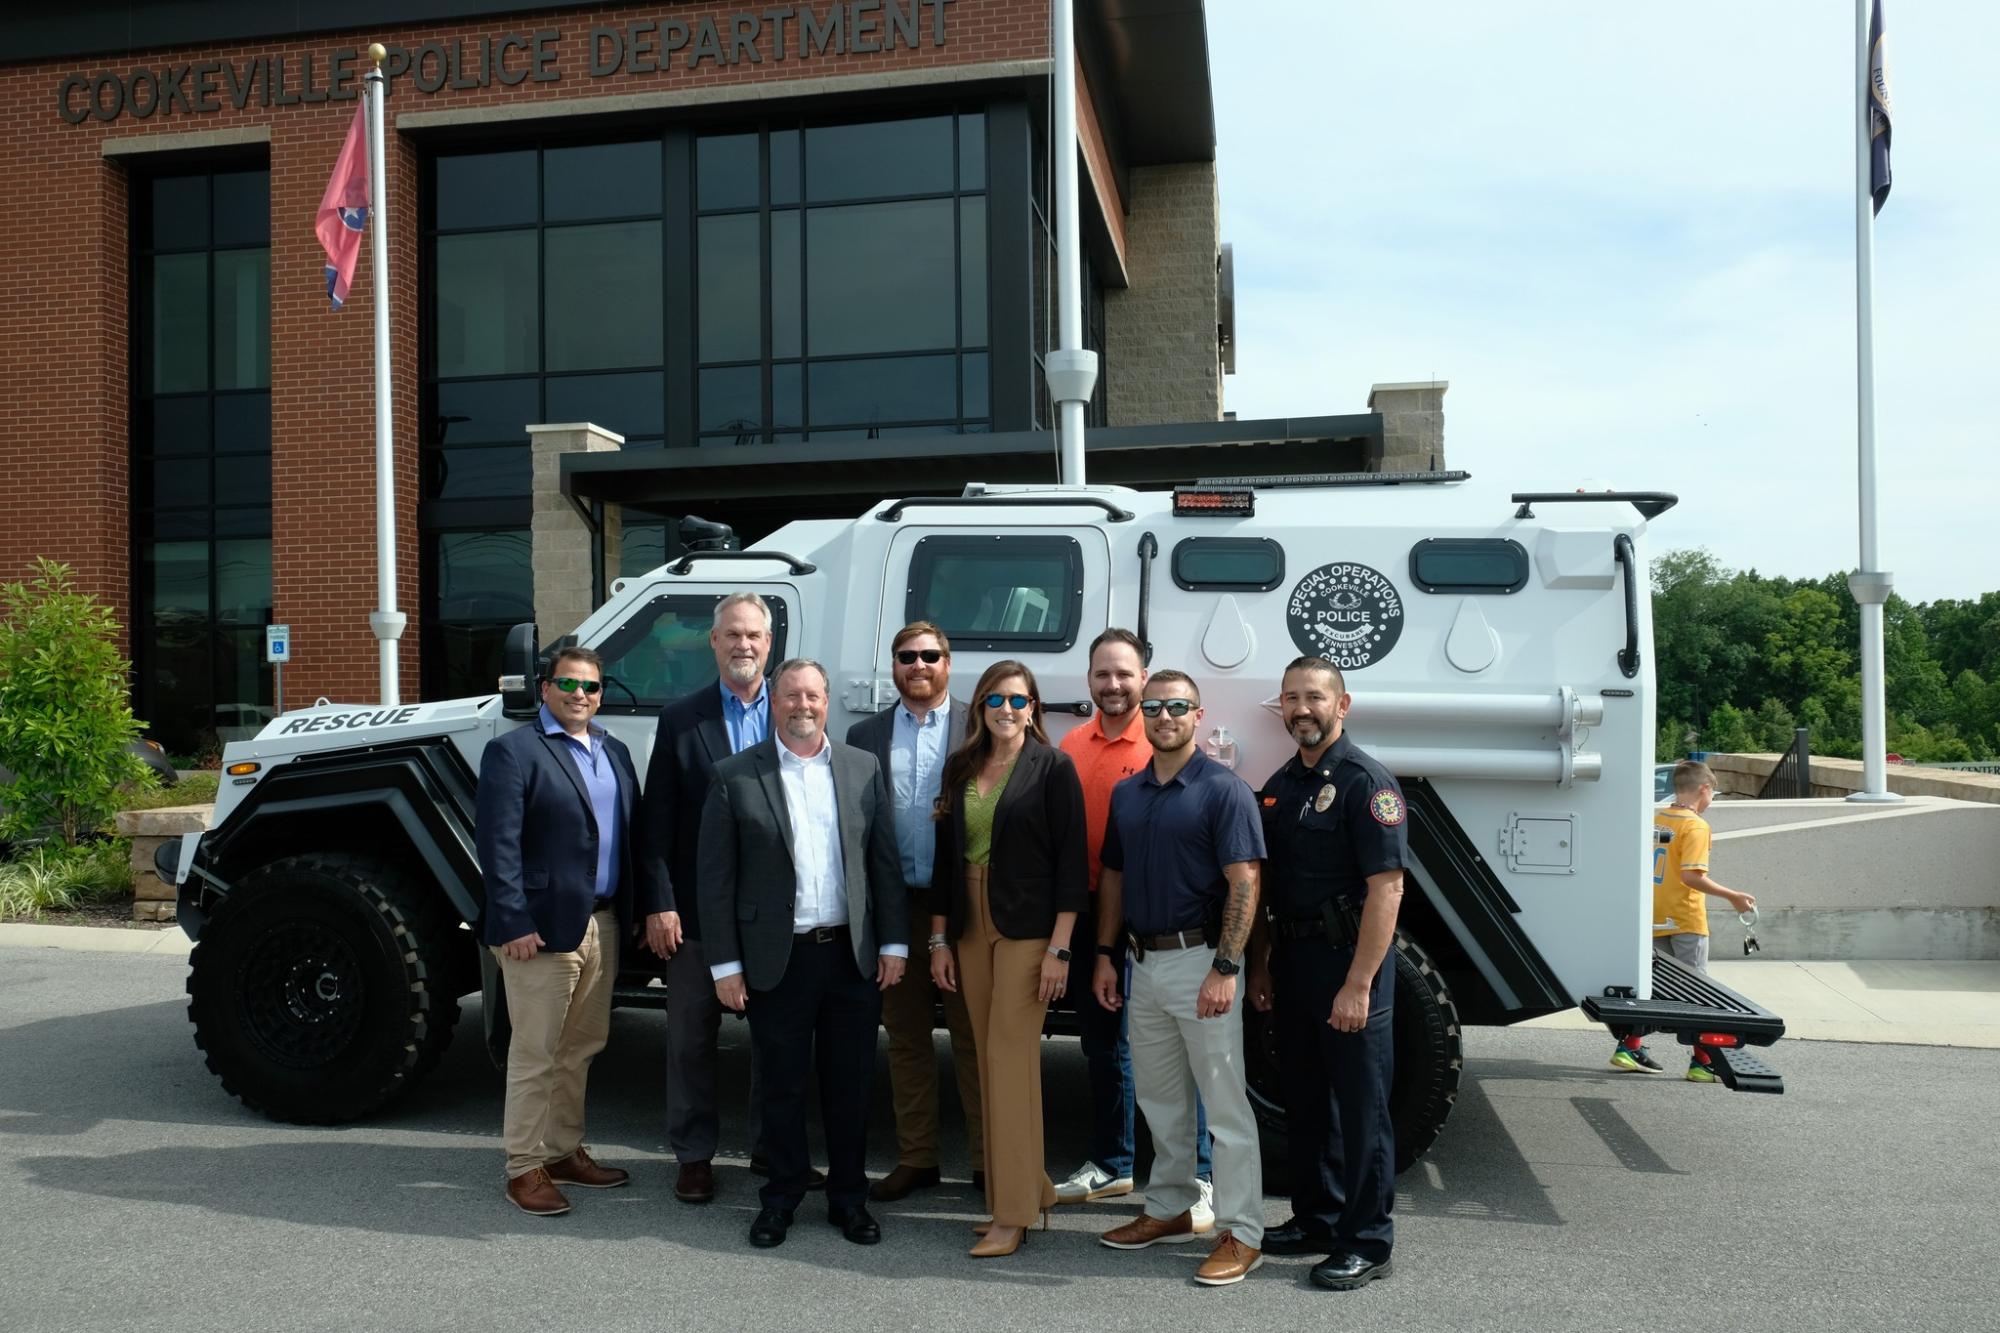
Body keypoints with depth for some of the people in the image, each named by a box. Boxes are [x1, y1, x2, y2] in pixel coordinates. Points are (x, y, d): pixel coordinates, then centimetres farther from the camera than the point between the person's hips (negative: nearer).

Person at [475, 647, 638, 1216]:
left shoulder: (615, 752, 15)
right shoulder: (513, 752, -8)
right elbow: (497, 844, -13)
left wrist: (632, 912, 9)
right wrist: (515, 923, -18)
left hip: (603, 924, 7)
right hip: (544, 928, -7)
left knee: (582, 1048, 16)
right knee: (535, 1055, 1)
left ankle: (565, 1152, 29)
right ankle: (524, 1169, 12)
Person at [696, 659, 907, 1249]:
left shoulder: (863, 768, 6)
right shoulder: (734, 776, -1)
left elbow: (885, 862, 7)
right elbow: (716, 878, -2)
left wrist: (893, 943, 2)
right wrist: (725, 963, -5)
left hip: (853, 955, 2)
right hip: (777, 959, -2)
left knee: (851, 1085, 10)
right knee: (782, 1087, 9)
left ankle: (848, 1197, 25)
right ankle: (781, 1199, 25)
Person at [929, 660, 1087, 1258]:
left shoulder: (1053, 767, -5)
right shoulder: (960, 767, 10)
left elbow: (1071, 861, -8)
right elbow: (945, 855, 13)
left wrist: (1059, 948, -14)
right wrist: (939, 939, 9)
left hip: (1027, 930, -5)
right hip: (970, 928, 6)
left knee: (1010, 1057, -7)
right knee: (991, 1062, 9)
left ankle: (1013, 1214, 0)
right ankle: (1031, 1187, 22)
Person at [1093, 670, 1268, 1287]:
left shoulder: (1223, 789, -10)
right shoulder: (1126, 794, 11)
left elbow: (1244, 882, -15)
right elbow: (1113, 877, 16)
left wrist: (1225, 969, -20)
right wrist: (1104, 956, 10)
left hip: (1199, 959, -7)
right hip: (1143, 963, 7)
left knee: (1224, 1102, -1)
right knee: (1159, 1098, 17)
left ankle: (1241, 1233, 7)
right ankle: (1169, 1210, 31)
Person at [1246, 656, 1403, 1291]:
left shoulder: (1365, 781, -12)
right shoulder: (1279, 786, 11)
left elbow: (1386, 888, -19)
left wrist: (1358, 985, -23)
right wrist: (1260, 965, 13)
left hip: (1349, 959, -7)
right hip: (1293, 962, 8)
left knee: (1360, 1107, 2)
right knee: (1304, 1101, 16)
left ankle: (1366, 1243, 12)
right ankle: (1316, 1219, 30)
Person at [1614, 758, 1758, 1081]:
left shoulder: (1653, 820, 8)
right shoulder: (1695, 826, -14)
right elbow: (1691, 876, -23)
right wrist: (1733, 897, -16)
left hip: (1655, 921, 7)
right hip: (1686, 921, -7)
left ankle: (1629, 1048, 15)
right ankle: (1701, 1063, 3)